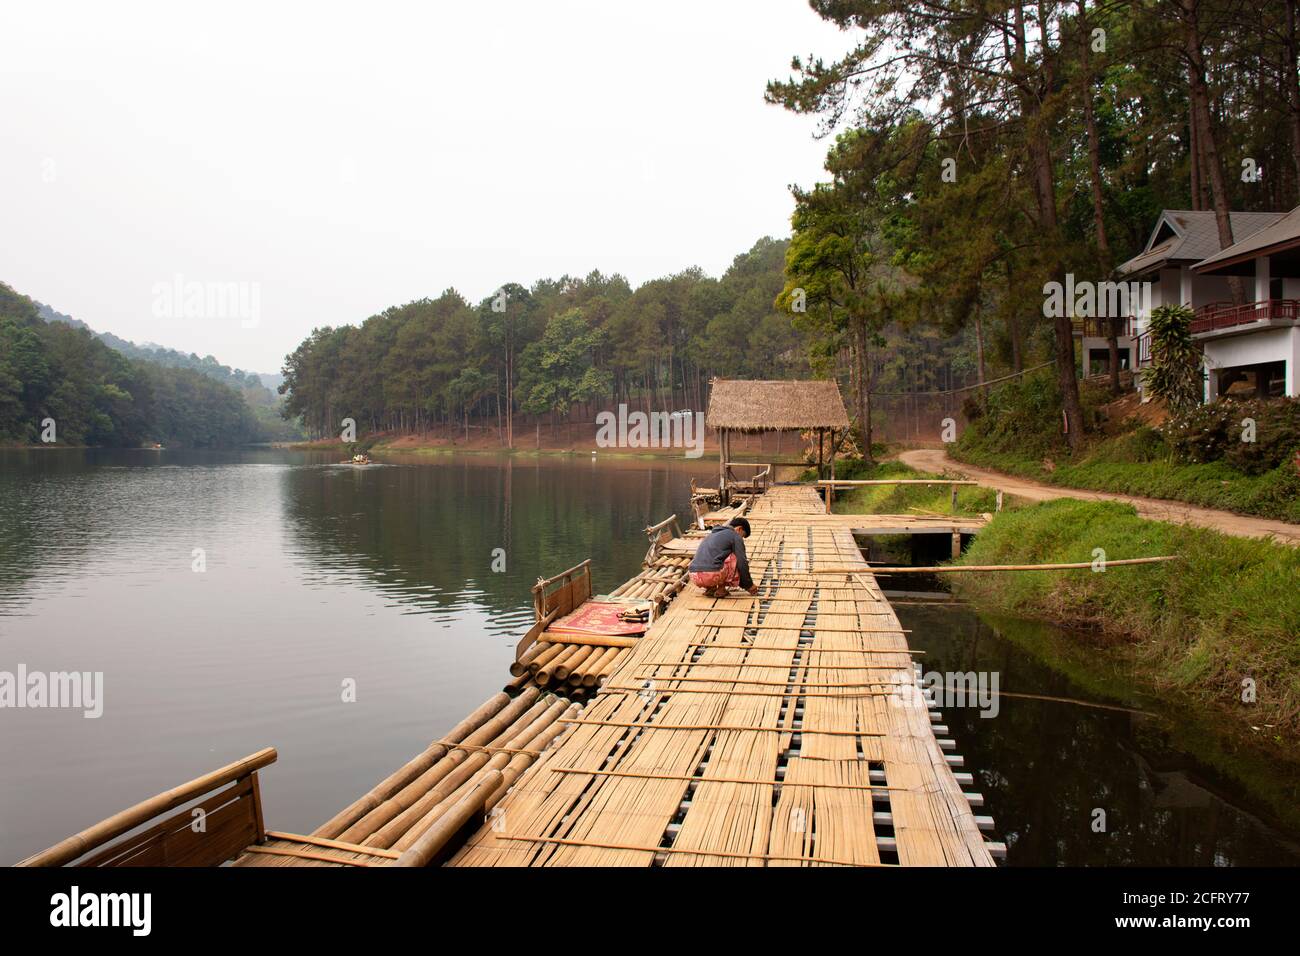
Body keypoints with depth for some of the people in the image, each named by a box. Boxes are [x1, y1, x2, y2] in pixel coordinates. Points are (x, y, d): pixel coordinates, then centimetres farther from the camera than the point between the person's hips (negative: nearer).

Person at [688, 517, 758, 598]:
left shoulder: (712, 534, 31)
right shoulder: (735, 536, 7)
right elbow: (742, 564, 0)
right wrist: (749, 586, 15)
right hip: (712, 575, -8)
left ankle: (709, 588, 14)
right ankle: (721, 589, 6)